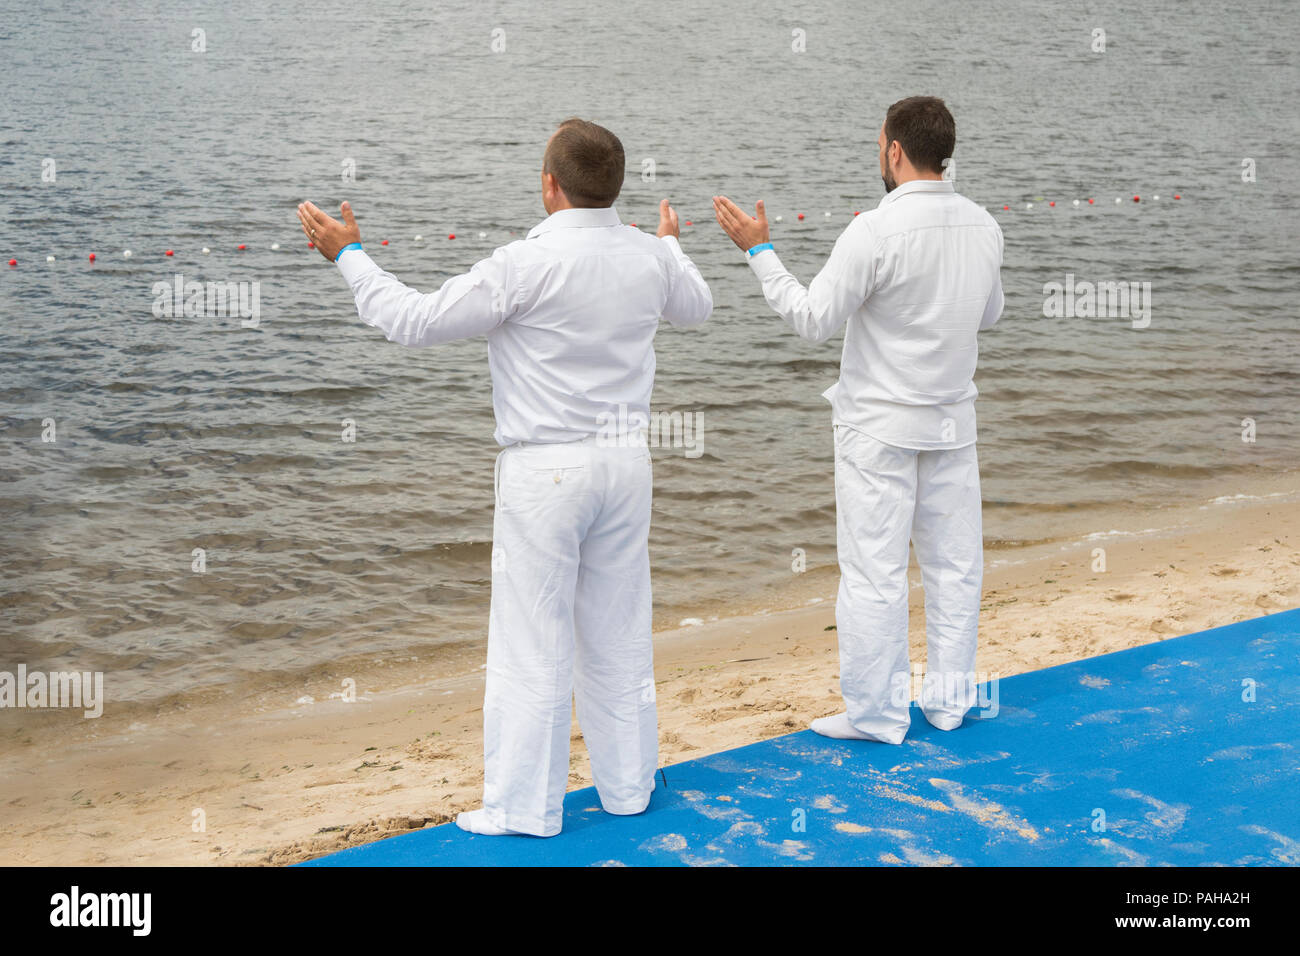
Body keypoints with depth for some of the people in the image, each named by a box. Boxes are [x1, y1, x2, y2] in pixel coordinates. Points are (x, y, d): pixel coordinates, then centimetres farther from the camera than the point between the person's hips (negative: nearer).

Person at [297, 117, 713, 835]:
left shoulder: (527, 264, -17)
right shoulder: (650, 258, 1)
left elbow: (415, 322, -12)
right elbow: (696, 308, 25)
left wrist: (348, 255, 1)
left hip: (546, 469, -6)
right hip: (626, 459, 6)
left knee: (531, 641, 2)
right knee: (618, 634, 16)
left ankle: (523, 806, 9)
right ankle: (626, 786, 27)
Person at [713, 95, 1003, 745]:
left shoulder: (876, 231, -19)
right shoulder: (983, 225, 2)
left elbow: (813, 320, -15)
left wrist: (759, 250, -9)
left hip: (880, 427, -6)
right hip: (952, 421, 6)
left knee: (875, 570, 1)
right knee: (955, 562, 13)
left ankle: (875, 714, 8)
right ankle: (948, 698, 24)